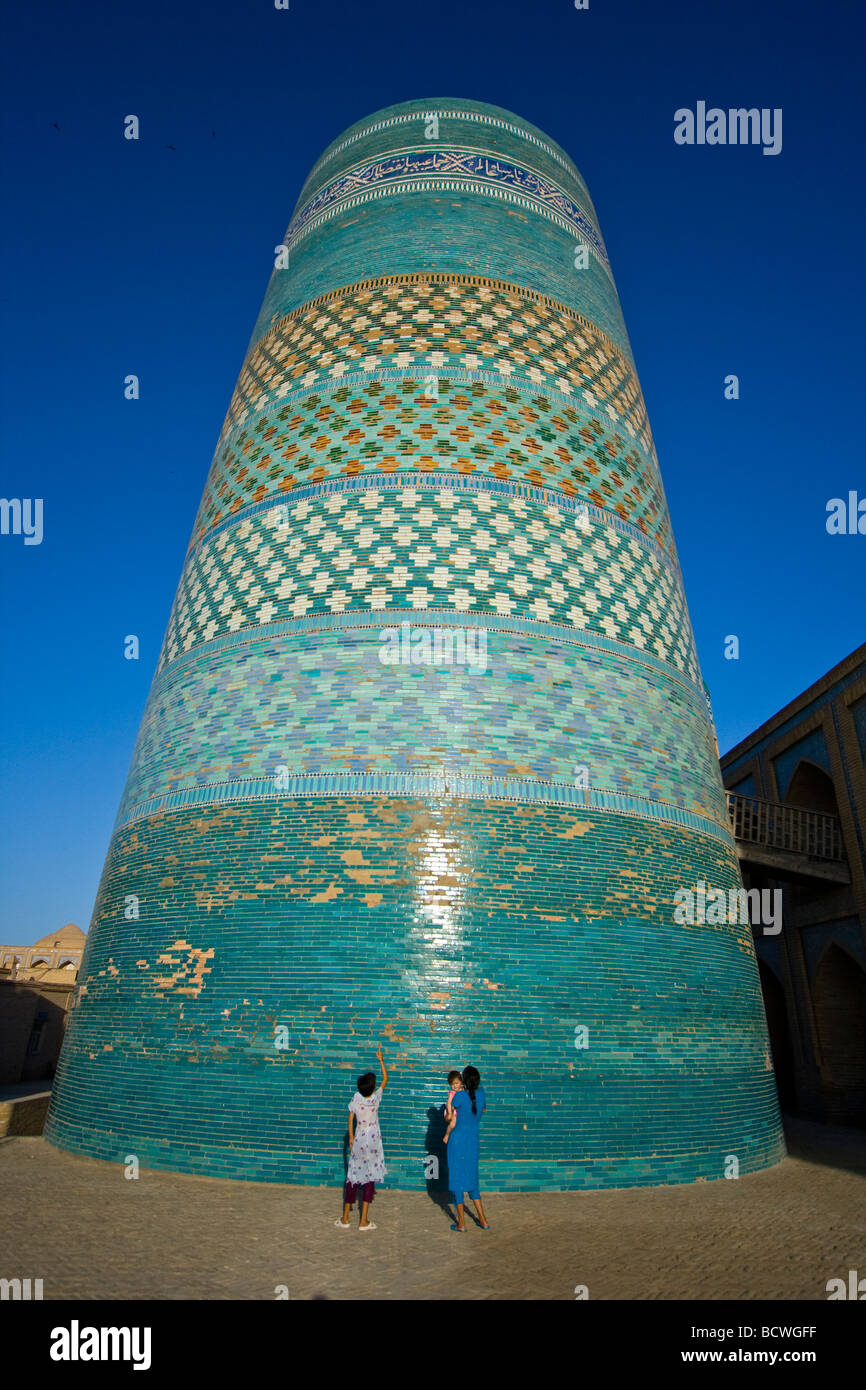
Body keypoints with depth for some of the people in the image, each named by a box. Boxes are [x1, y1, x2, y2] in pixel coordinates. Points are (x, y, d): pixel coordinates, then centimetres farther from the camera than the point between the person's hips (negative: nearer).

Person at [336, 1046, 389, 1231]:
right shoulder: (376, 1097, -10)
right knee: (370, 1178, 4)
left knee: (353, 1177, 10)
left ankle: (345, 1218, 17)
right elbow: (385, 1079, 4)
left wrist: (351, 1137, 12)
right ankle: (364, 1221, 4)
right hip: (373, 1141, -2)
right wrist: (381, 1060, 12)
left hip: (358, 1140, 2)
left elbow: (350, 1119, -1)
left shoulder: (355, 1098, -8)